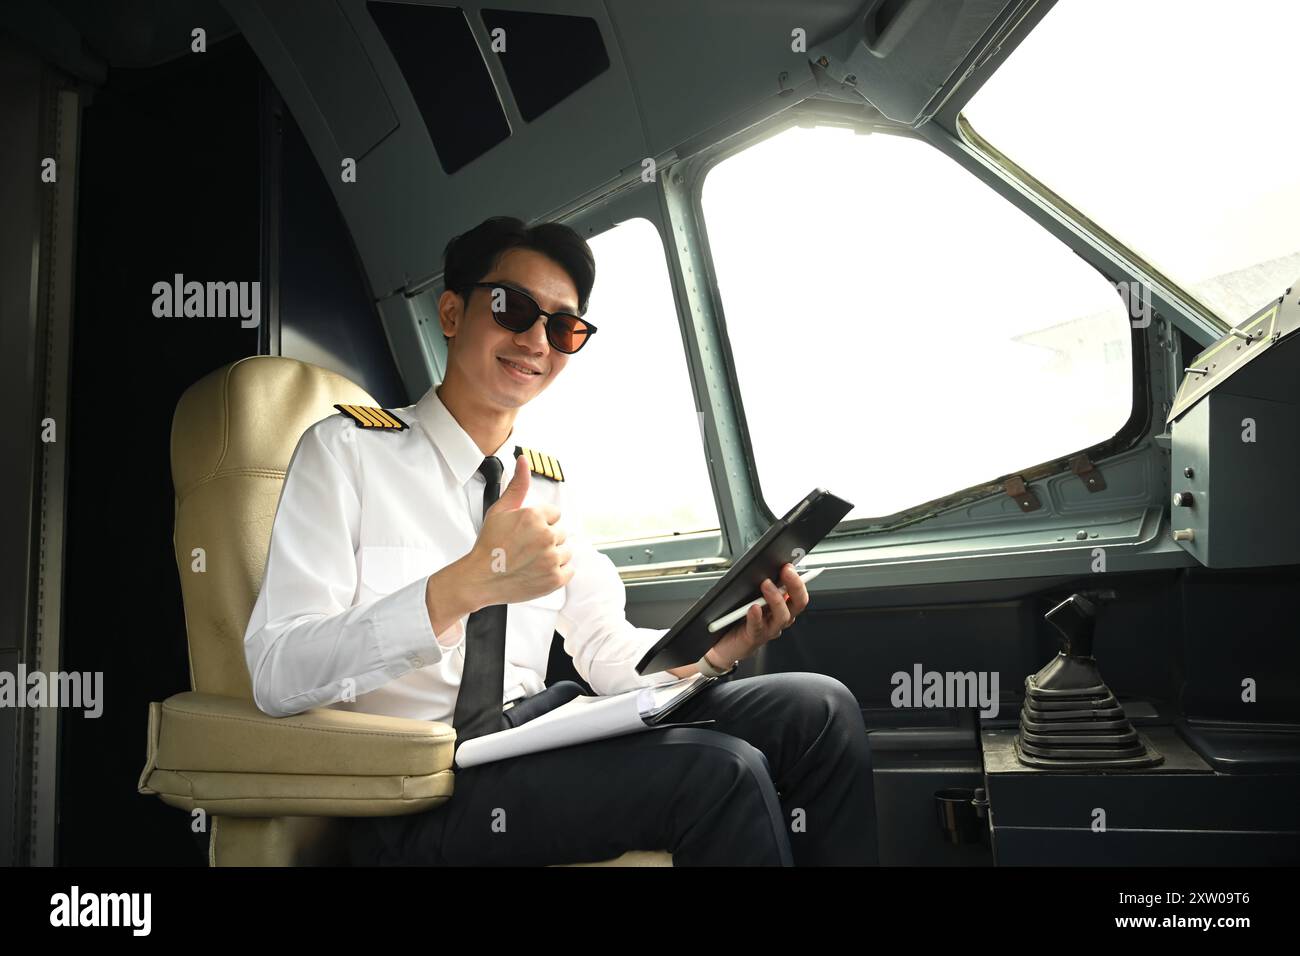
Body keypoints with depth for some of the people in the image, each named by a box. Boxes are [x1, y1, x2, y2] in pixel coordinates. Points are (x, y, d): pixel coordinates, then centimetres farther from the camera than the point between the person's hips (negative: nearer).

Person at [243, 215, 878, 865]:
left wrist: (720, 646, -9)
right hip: (416, 797, -5)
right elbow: (277, 676, -17)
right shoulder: (346, 451, -5)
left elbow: (607, 650, 11)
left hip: (535, 750, 6)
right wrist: (467, 585, -30)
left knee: (815, 708, -11)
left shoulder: (550, 484, 14)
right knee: (719, 773, -25)